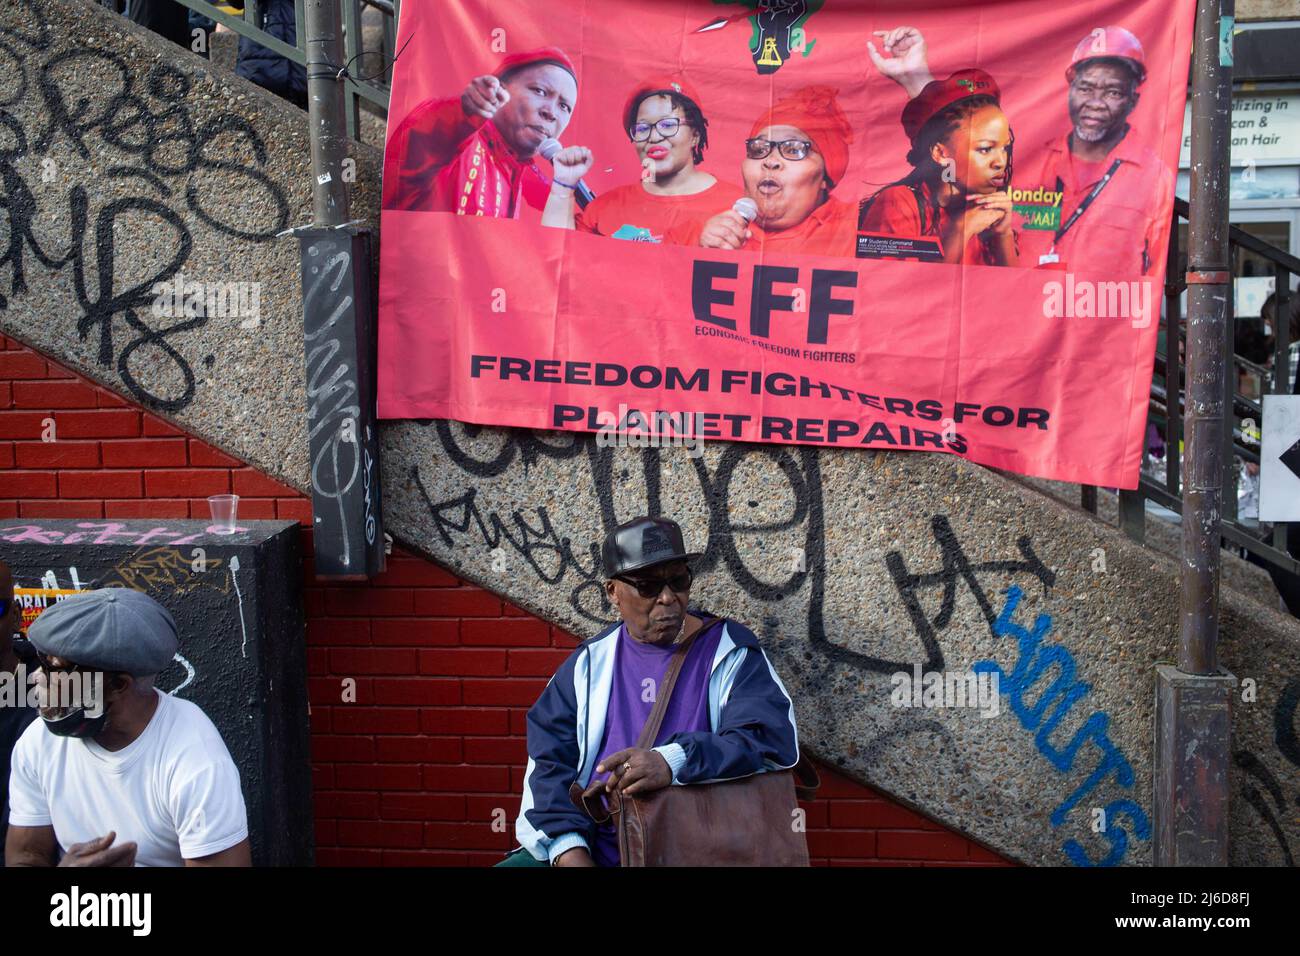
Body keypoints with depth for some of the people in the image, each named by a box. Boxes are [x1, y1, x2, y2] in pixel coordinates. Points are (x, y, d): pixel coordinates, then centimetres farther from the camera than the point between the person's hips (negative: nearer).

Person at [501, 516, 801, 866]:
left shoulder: (730, 651, 4)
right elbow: (548, 761, 7)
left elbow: (773, 736, -12)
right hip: (591, 850, 2)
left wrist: (673, 762, -28)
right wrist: (569, 851, -11)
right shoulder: (589, 663, 13)